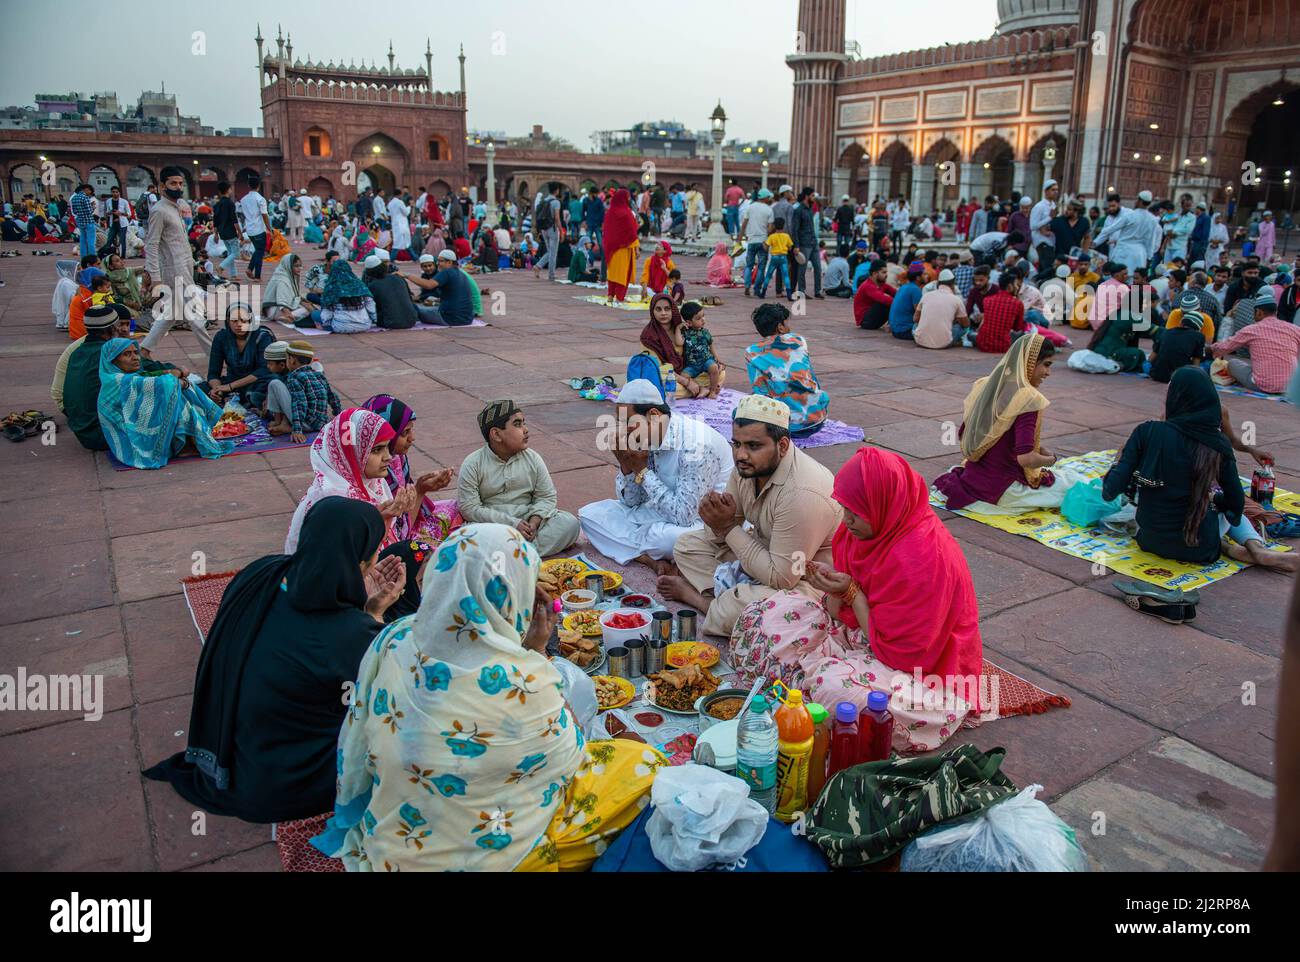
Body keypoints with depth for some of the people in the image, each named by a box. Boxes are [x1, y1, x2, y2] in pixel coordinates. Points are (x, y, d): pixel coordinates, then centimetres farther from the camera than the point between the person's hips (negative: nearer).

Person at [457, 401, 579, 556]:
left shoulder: (533, 458, 2)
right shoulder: (473, 464, -7)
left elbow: (546, 496, 6)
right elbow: (469, 508, -11)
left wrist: (535, 520, -16)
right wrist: (512, 524, -19)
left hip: (528, 521, 3)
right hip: (490, 524, -3)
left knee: (570, 523, -19)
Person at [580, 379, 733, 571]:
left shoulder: (696, 445, -28)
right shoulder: (645, 439, -5)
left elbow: (683, 517, -30)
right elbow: (630, 502, 3)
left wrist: (642, 469, -25)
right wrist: (626, 465, -16)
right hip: (663, 510, 8)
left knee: (665, 535, -40)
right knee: (590, 514, -4)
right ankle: (652, 558, -15)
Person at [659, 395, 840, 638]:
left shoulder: (802, 493, -33)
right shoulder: (747, 466, -6)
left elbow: (781, 578, -29)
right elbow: (721, 539, 4)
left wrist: (729, 528, -24)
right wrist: (719, 522, -23)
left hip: (806, 581, -8)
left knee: (738, 608, -34)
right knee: (687, 545, 7)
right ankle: (724, 602, -8)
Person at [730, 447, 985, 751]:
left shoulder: (924, 557, -30)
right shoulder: (865, 527, -5)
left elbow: (901, 652, -24)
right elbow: (841, 614, 3)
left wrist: (851, 593, -22)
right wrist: (832, 586, -20)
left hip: (926, 668, -8)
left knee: (837, 686, -38)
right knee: (775, 611, -1)